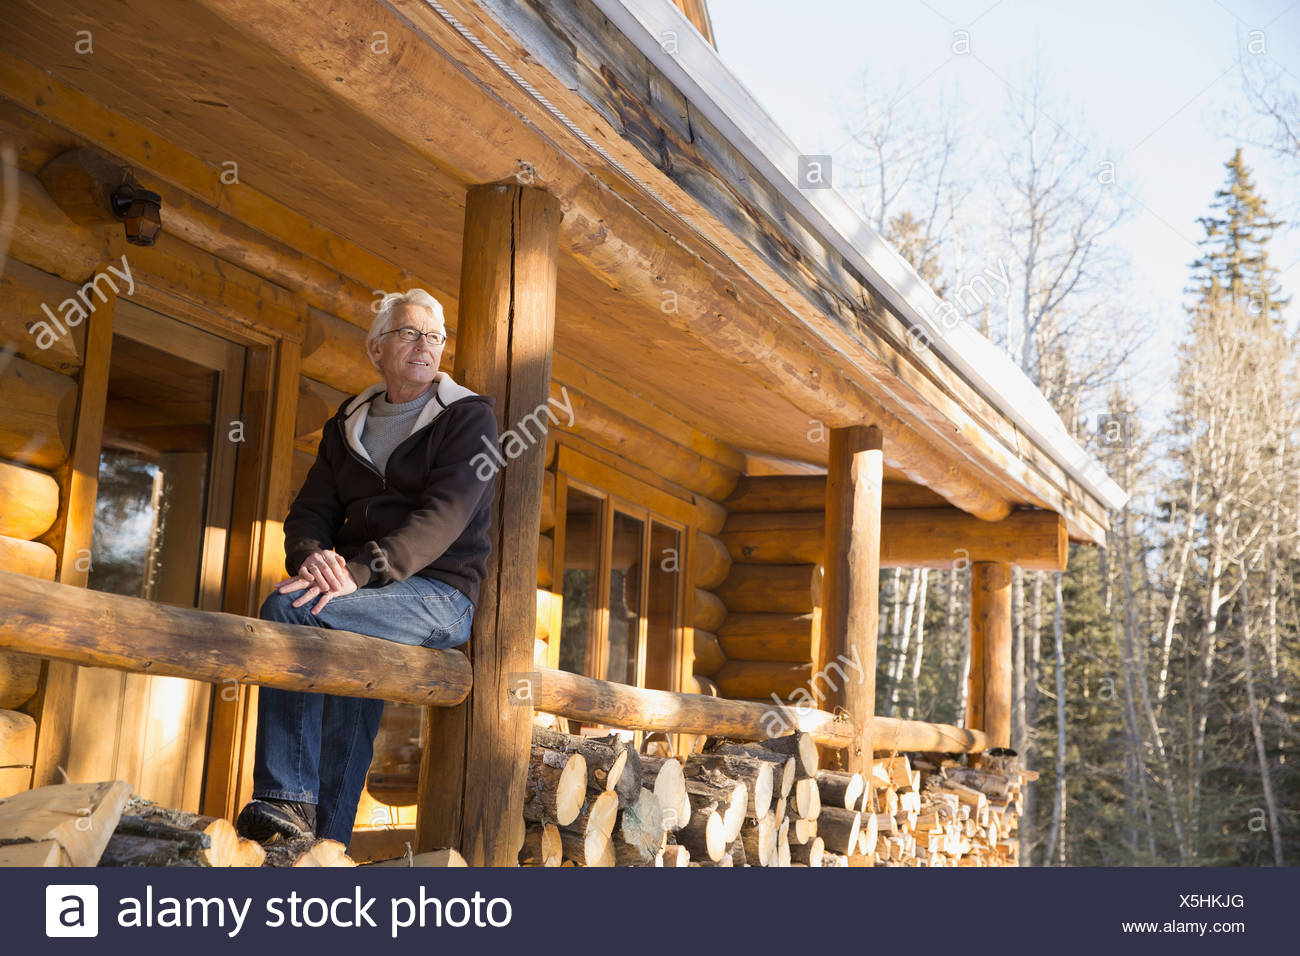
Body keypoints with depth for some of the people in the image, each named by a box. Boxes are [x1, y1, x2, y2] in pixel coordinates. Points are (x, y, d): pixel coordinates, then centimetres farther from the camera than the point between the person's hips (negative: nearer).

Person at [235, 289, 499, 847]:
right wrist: (312, 554, -13)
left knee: (286, 608, -25)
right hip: (368, 593, 6)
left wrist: (359, 570, -26)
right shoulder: (348, 425, 20)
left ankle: (284, 801, -26)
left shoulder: (468, 417, 1)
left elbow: (442, 515, -13)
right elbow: (311, 510, 12)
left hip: (440, 596, -6)